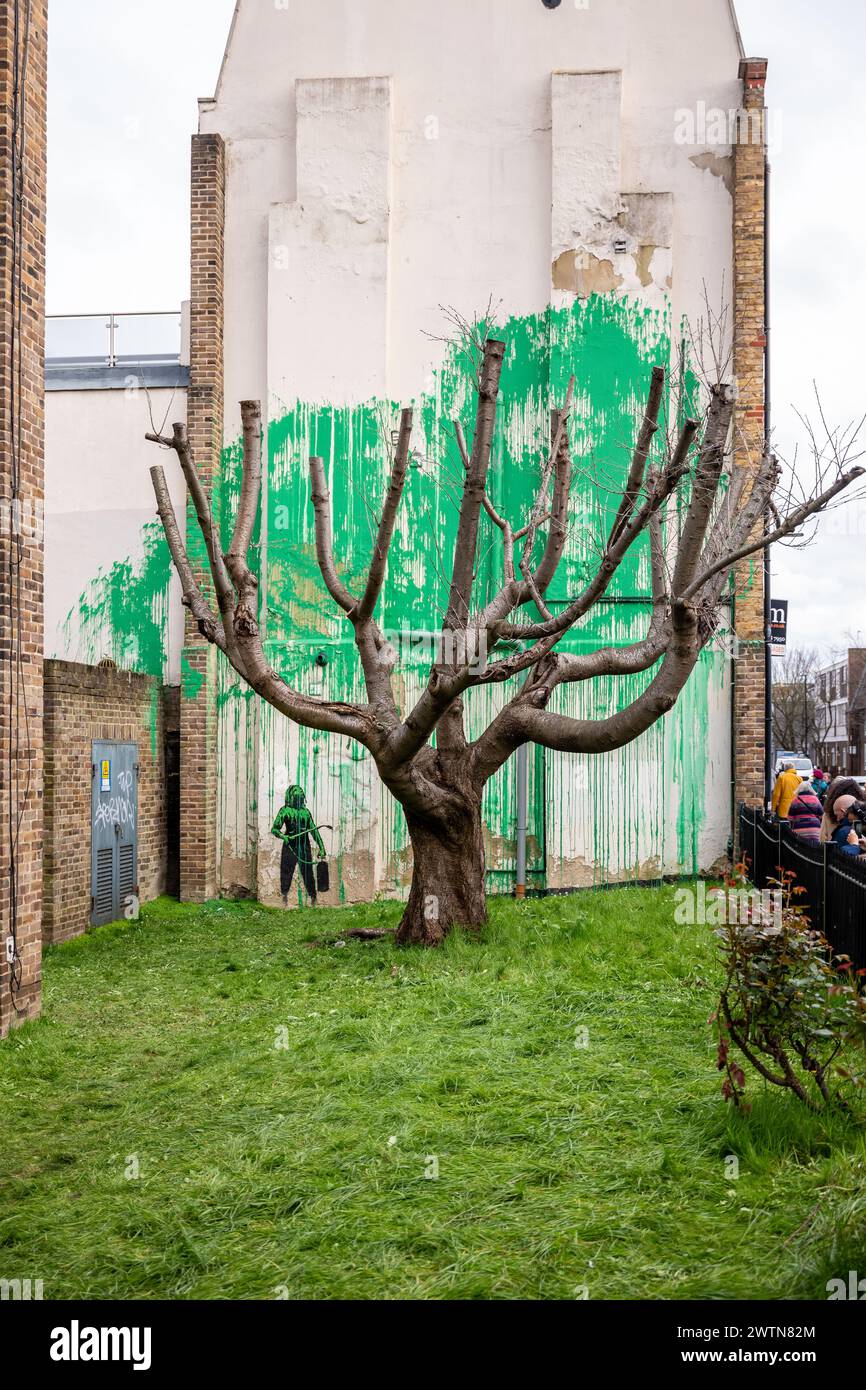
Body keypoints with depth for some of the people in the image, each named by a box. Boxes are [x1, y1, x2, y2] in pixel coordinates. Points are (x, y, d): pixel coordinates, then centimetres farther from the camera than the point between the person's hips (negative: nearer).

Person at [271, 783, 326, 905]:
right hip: (290, 846, -3)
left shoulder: (305, 811, 13)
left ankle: (313, 898, 10)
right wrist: (283, 836, -26)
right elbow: (274, 829, -5)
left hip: (304, 847, 3)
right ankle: (284, 898, 10)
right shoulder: (285, 810, 1)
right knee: (286, 872, -2)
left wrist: (321, 847, 12)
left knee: (308, 872, 3)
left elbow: (313, 830, 16)